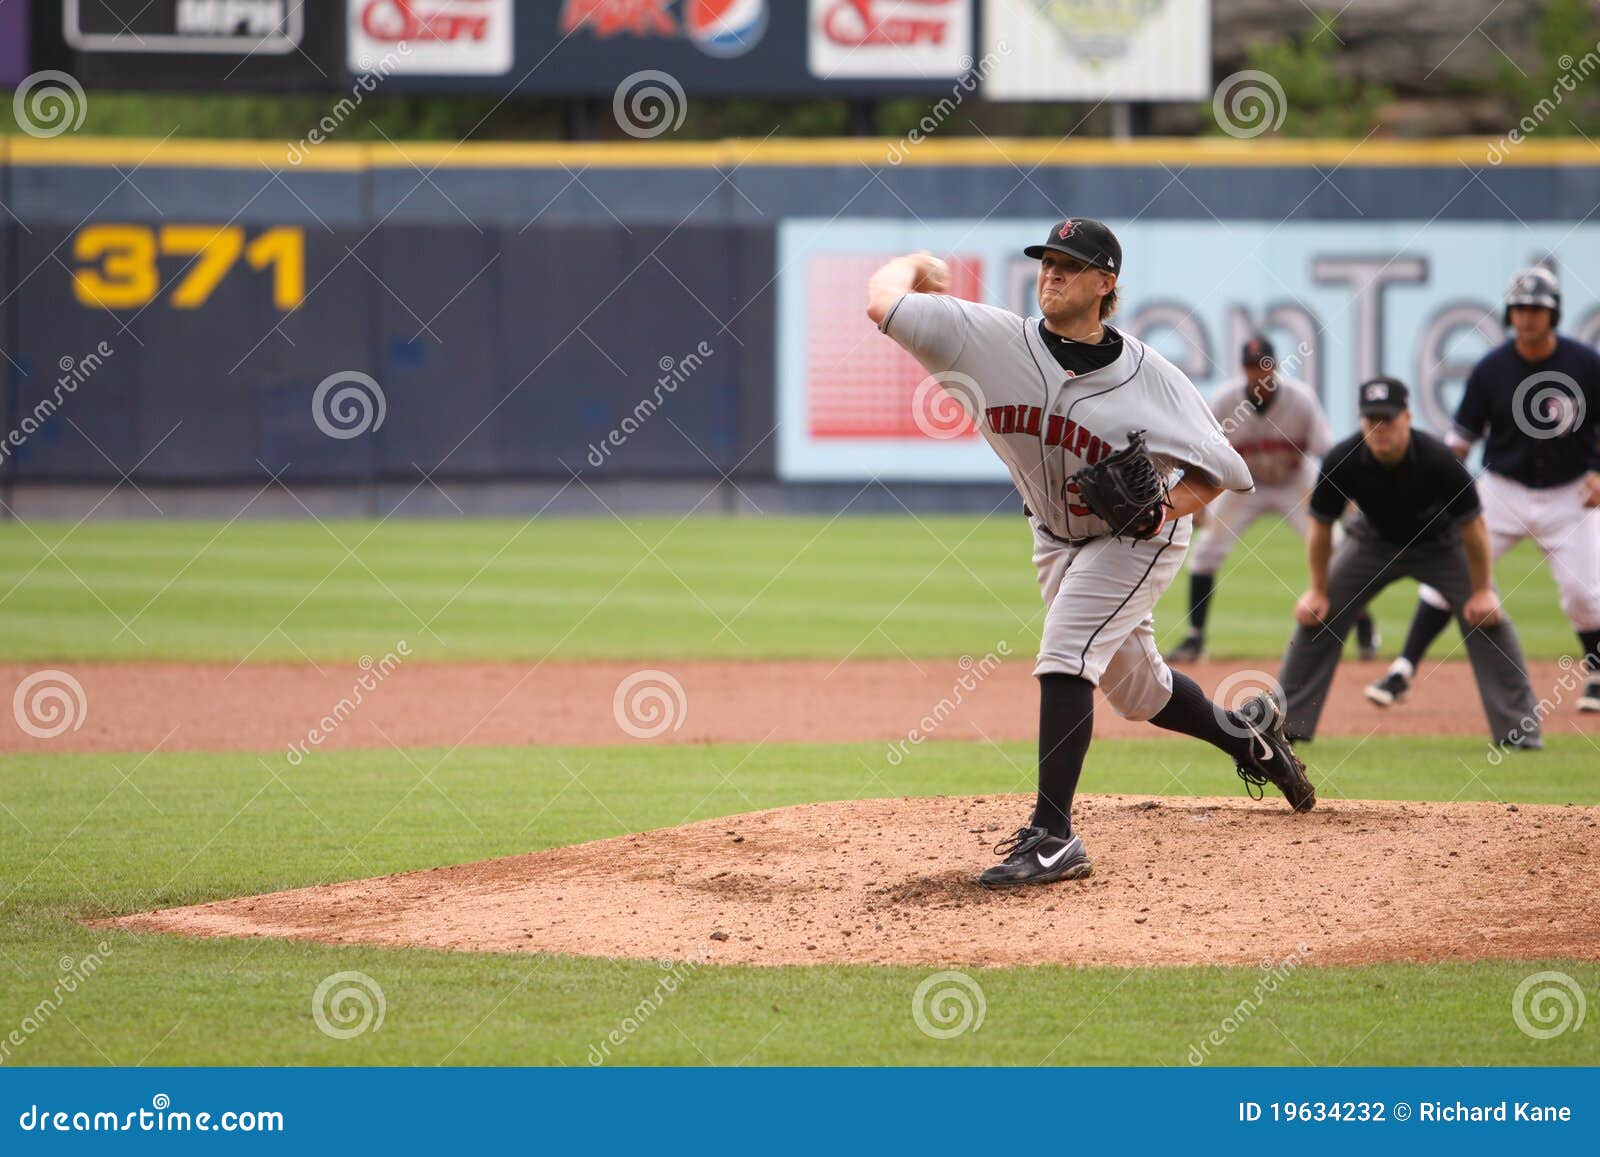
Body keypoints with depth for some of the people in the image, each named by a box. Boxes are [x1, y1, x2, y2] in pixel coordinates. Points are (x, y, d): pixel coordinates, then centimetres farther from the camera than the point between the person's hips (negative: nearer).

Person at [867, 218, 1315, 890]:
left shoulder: (1150, 379, -23)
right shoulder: (998, 342, -20)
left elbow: (1222, 468, -15)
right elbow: (884, 304, -24)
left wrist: (1168, 509, -30)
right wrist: (920, 265, -7)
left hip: (1135, 539, -5)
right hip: (1056, 540, 5)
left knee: (1064, 656, -24)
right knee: (1138, 692, 17)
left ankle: (1053, 836, -26)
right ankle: (1245, 734, 47)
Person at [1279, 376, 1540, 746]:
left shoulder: (1439, 461, -34)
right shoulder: (1341, 462, -28)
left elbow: (1473, 525, -21)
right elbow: (1321, 527, -11)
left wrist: (1482, 590, -17)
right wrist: (1317, 589, -6)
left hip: (1440, 545, -2)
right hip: (1374, 543, 2)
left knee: (1487, 618, -16)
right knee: (1316, 617, -6)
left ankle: (1519, 729, -11)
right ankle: (1287, 722, 4)